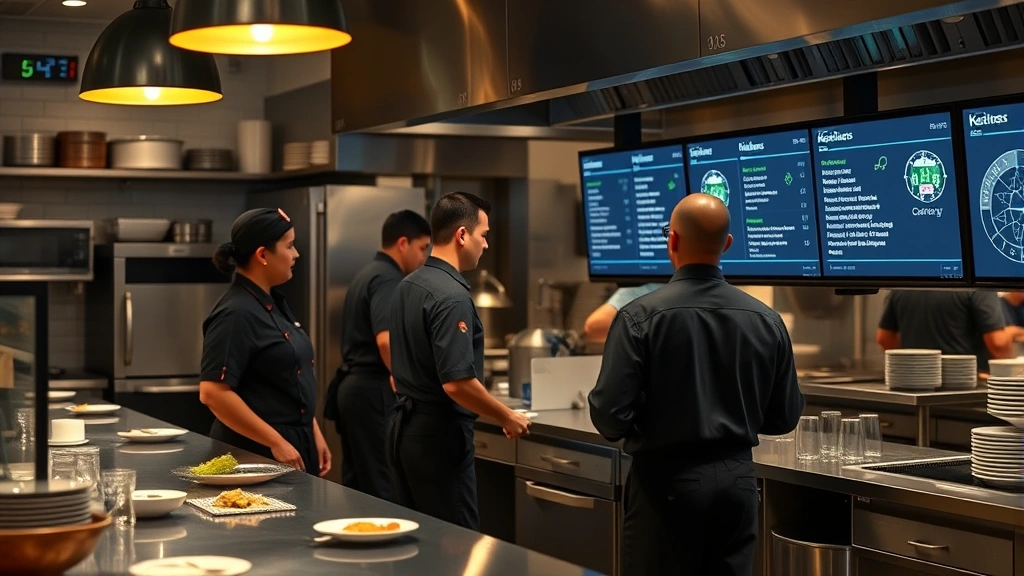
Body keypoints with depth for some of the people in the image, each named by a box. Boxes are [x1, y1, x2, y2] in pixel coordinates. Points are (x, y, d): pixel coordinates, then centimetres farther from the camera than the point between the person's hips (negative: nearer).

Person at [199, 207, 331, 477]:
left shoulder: (274, 305, 11)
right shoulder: (236, 314, -17)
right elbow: (213, 393, -23)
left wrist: (315, 433, 14)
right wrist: (276, 443, -20)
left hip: (296, 447, 9)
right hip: (256, 454, -9)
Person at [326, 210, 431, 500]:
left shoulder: (367, 274, 18)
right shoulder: (388, 280, -13)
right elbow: (386, 340, -28)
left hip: (352, 386, 10)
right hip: (375, 392, -10)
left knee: (357, 487, 11)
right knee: (384, 491, -9)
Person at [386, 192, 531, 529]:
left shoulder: (407, 286, 10)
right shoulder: (452, 296, -18)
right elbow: (457, 383, -25)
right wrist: (508, 418, -12)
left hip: (403, 426, 9)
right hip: (439, 434, -9)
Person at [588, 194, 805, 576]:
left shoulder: (641, 316, -13)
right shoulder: (766, 320, -1)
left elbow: (610, 414, -15)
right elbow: (785, 417, 6)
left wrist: (633, 430, 7)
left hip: (667, 480, -4)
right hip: (737, 477, 4)